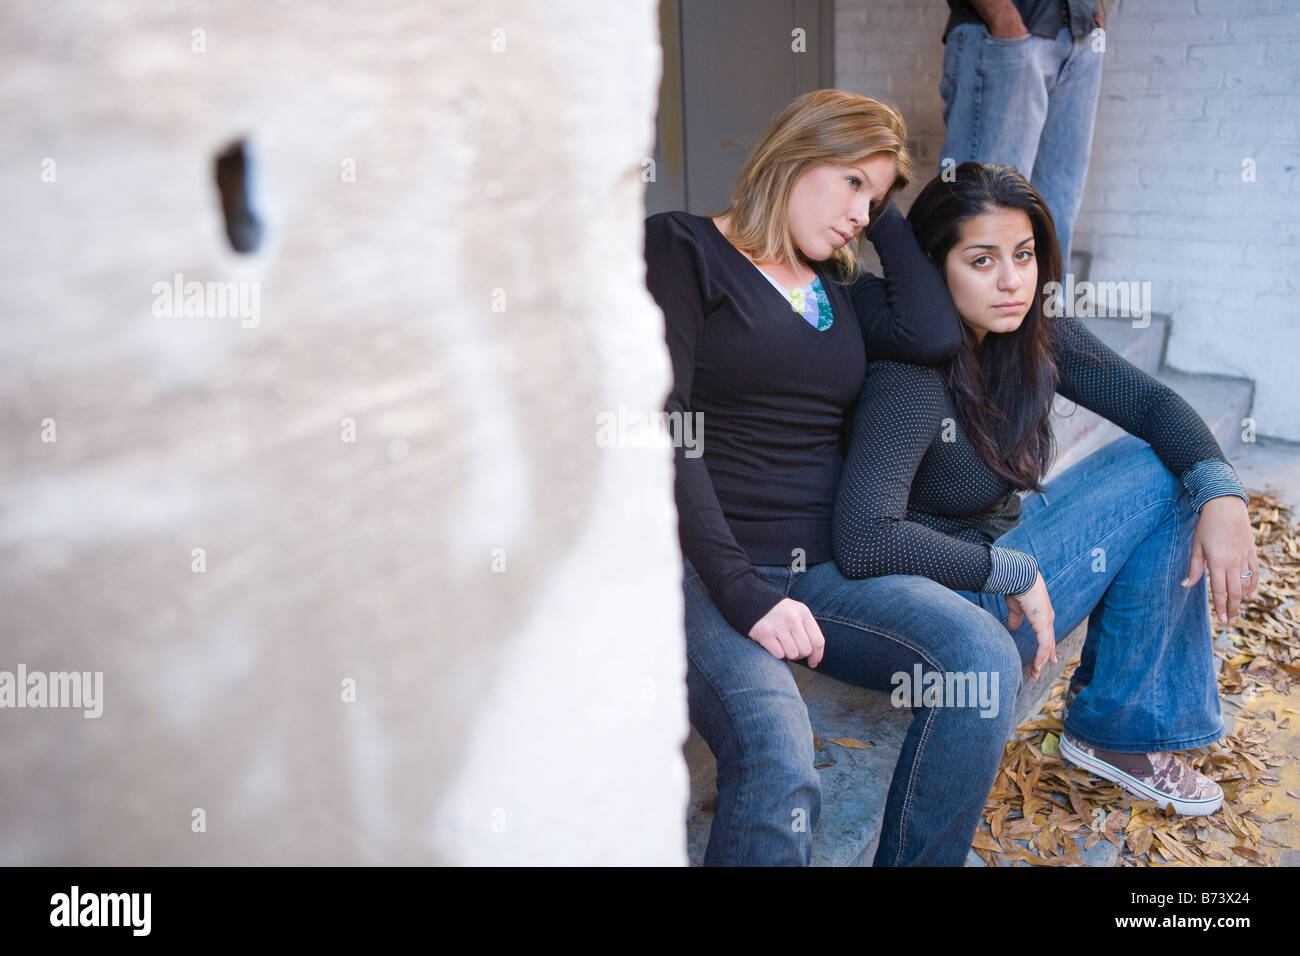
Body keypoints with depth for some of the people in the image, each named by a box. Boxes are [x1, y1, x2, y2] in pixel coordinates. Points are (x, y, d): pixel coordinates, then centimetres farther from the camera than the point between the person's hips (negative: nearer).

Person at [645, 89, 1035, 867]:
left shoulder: (841, 287, 20)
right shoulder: (683, 249, 0)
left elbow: (938, 334, -2)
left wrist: (887, 218, 11)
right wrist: (744, 596, -17)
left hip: (824, 563, 6)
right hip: (706, 566, -5)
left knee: (986, 659, -20)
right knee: (779, 761, -31)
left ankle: (914, 860, 0)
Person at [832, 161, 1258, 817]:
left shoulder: (1035, 334, -1)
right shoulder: (911, 375, -25)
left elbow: (1151, 402, 2)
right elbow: (863, 541, -34)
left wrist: (1222, 495, -16)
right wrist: (1015, 573, -26)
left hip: (999, 549, 8)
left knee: (1181, 469, 2)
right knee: (1157, 476, -9)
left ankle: (1120, 731, 8)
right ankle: (1112, 729, 5)